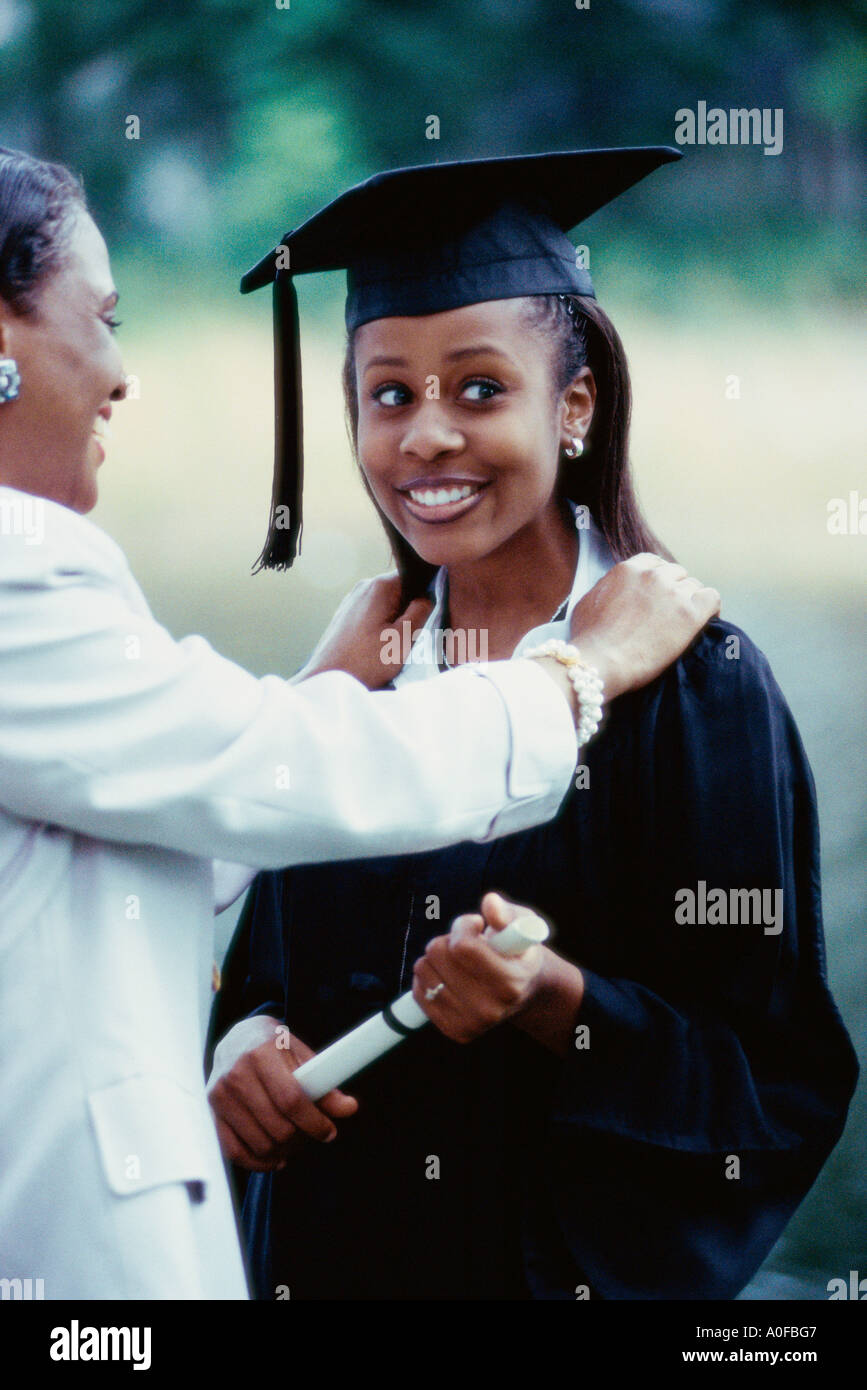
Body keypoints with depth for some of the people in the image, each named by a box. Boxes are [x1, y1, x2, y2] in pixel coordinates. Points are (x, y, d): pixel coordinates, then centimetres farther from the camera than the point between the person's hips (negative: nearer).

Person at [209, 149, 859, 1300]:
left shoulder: (690, 682, -11)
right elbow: (263, 973, 11)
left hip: (576, 1260, -5)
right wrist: (245, 1044, -10)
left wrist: (560, 1003, -28)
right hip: (329, 1254, 5)